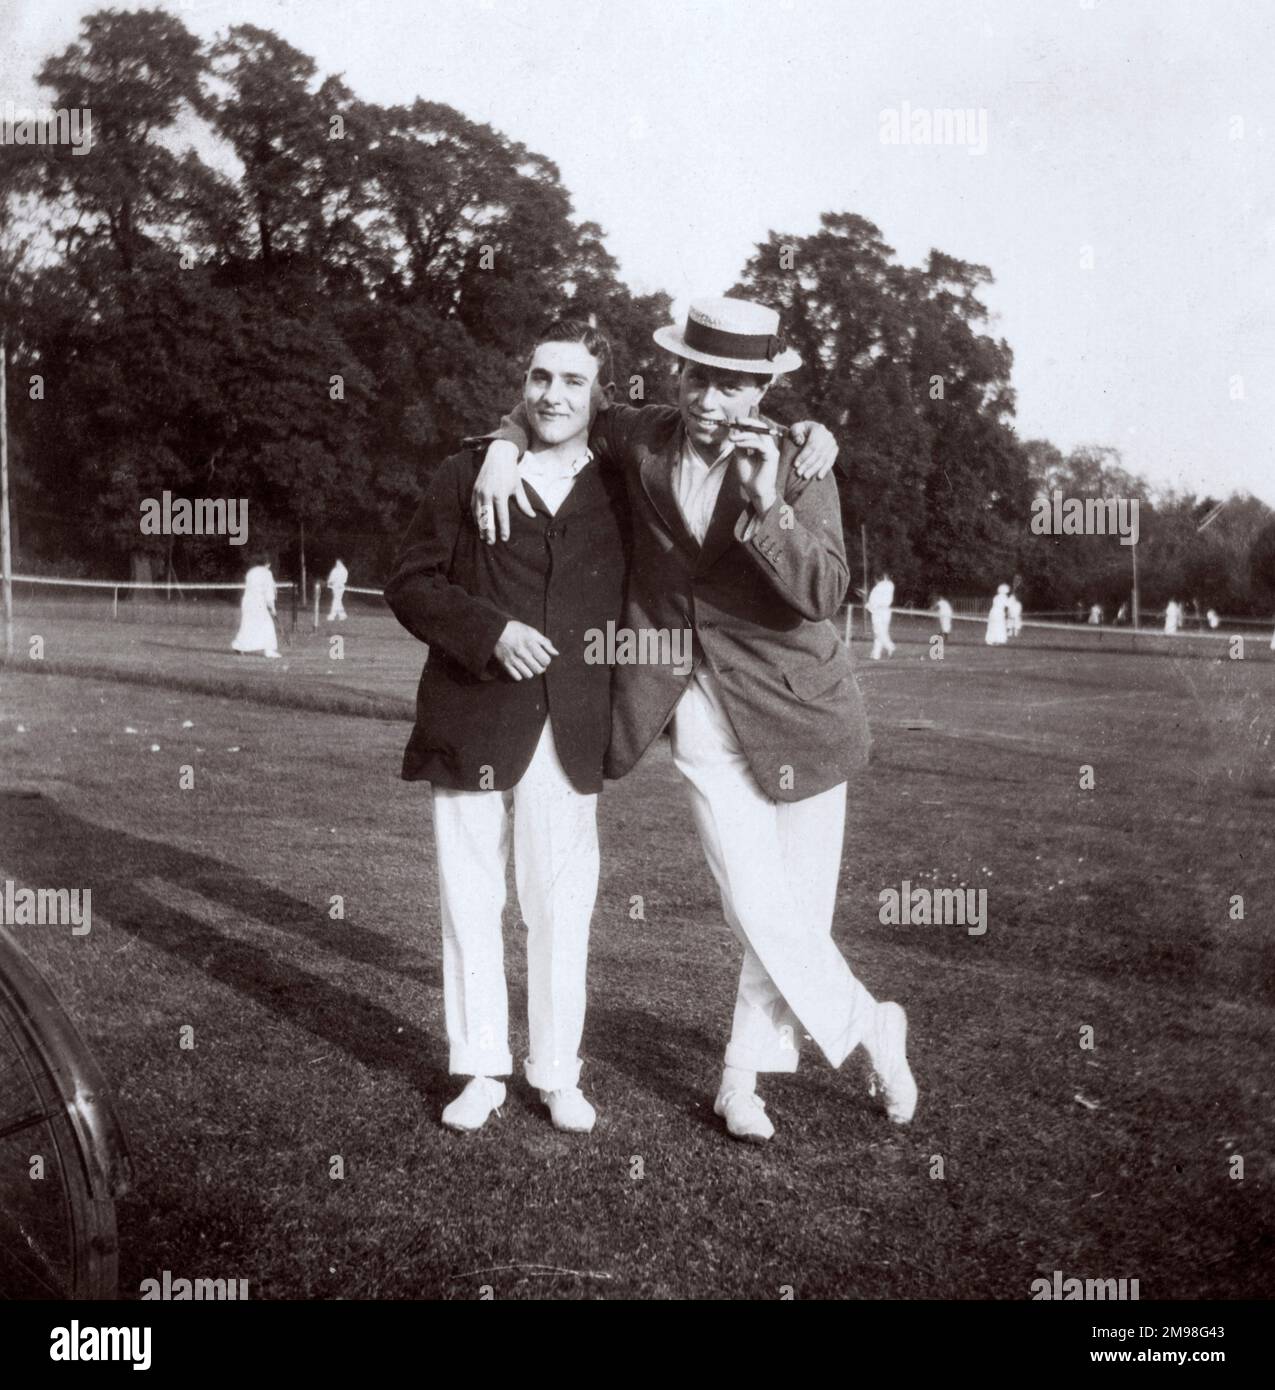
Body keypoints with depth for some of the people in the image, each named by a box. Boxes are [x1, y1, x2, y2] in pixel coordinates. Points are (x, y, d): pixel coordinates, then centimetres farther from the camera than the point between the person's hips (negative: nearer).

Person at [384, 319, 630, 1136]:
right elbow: (410, 584, 3)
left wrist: (617, 714, 0)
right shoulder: (464, 478, 6)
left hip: (570, 732, 0)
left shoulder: (619, 494, 9)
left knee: (562, 907, 4)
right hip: (472, 723, 0)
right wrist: (492, 632, -13)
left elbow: (632, 608, 13)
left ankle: (558, 1075, 18)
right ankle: (482, 1070, 20)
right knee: (471, 900, 7)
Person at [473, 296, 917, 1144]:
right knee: (758, 907, -4)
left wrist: (766, 502, -28)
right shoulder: (642, 441, 2)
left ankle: (743, 1081, 25)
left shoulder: (798, 467, -6)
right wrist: (507, 444, 1)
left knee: (799, 908, 5)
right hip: (704, 713, 1)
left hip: (795, 708, -1)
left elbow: (825, 593, -17)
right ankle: (869, 1027, 21)